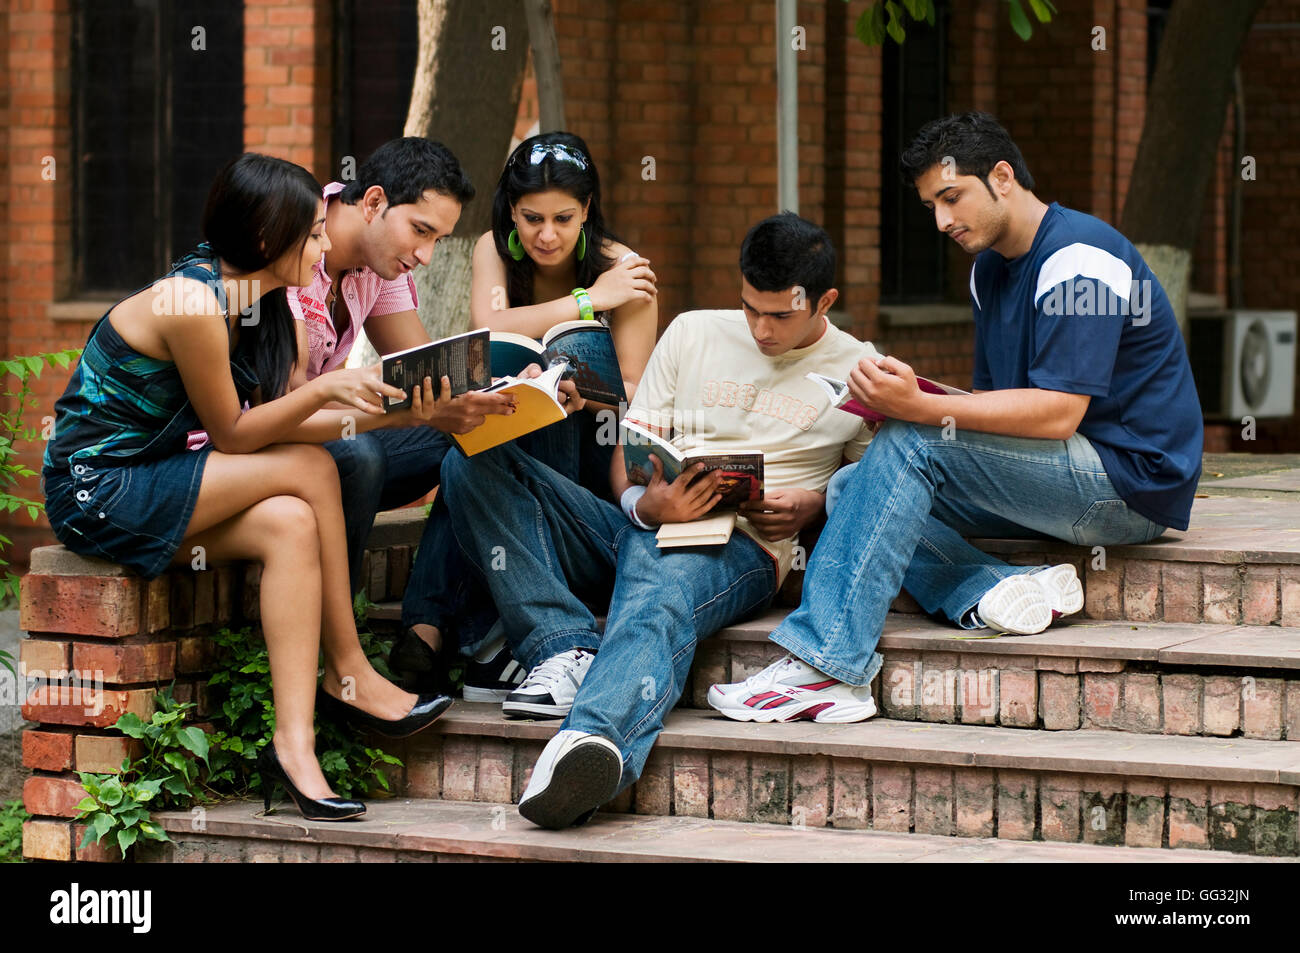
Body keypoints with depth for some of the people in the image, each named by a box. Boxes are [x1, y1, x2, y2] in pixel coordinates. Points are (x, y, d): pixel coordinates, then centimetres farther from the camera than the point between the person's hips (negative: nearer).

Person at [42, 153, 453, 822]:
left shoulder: (251, 299, 8)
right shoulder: (193, 304, -21)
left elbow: (271, 422, 4)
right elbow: (231, 432, -15)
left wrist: (383, 414, -5)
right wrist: (325, 389, -19)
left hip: (151, 480, 9)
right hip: (95, 489, -9)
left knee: (290, 524, -17)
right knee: (308, 469, -18)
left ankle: (294, 741, -20)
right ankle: (347, 674, -9)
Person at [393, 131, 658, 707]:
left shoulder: (622, 270, -8)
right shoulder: (495, 251, -1)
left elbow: (634, 394, -15)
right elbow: (488, 331, -21)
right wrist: (588, 300, -20)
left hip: (597, 459, -2)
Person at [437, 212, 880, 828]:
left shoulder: (859, 373, 11)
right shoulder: (693, 333, 19)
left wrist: (812, 504, -7)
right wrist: (644, 504, -8)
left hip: (740, 545, -5)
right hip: (637, 524, 5)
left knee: (660, 597, -43)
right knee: (474, 460, -17)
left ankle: (594, 740, -75)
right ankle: (568, 649, -34)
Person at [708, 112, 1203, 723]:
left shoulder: (1078, 258, -14)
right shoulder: (990, 270, 15)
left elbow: (1058, 414, -24)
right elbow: (995, 403, 14)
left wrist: (919, 409, -30)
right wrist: (909, 405, -5)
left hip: (1131, 483, -10)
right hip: (1071, 483, 10)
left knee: (910, 444, -24)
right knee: (852, 488, -3)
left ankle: (821, 666, -28)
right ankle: (994, 593, -25)